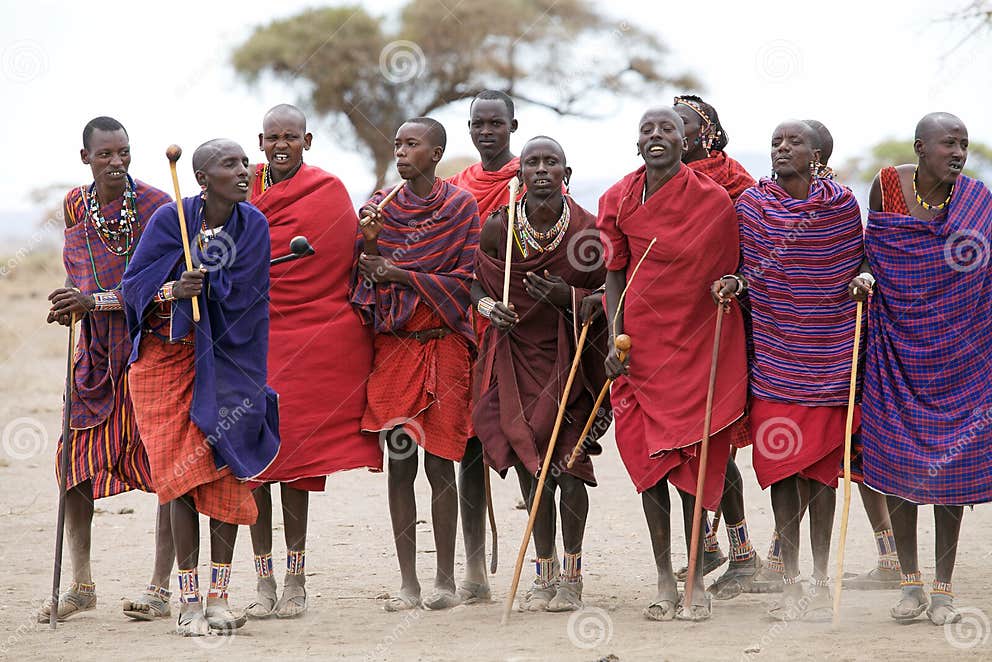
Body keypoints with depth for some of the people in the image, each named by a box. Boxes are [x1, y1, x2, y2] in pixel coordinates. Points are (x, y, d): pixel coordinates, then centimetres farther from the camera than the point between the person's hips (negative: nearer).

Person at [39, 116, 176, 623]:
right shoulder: (74, 206, 6)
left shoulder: (157, 206, -11)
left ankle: (160, 588, 2)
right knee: (75, 464, 4)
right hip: (97, 353, 5)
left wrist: (93, 301, -22)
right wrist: (70, 305, 2)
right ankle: (80, 585, 16)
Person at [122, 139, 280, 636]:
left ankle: (219, 596, 3)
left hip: (227, 361, 1)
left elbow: (242, 292, -8)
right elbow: (134, 282, -7)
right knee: (182, 474, -5)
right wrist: (172, 290, -24)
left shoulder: (253, 226, -1)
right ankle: (188, 600, 0)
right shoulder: (171, 219, -4)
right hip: (167, 355, -1)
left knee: (225, 471, -4)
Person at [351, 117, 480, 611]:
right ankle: (408, 582, 4)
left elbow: (465, 278, -5)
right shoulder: (383, 204, 9)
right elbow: (370, 277, 7)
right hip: (393, 344, 3)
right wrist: (369, 239, -11)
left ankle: (445, 578, 4)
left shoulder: (460, 205, 1)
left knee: (439, 462, -3)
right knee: (399, 463, 1)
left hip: (442, 343, -3)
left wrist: (402, 274, -13)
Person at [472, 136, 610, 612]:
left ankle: (571, 574, 6)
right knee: (531, 465, 3)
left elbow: (604, 297, -2)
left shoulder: (584, 231, -10)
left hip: (569, 355, -2)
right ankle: (545, 574, 15)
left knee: (568, 464, -7)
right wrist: (486, 305, -12)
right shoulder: (498, 228, -6)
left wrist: (567, 296, -21)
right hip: (517, 353, 2)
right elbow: (479, 283, 9)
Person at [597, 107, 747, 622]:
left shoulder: (713, 200, -3)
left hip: (698, 343, -2)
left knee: (695, 462, -1)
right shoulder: (618, 201, 3)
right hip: (641, 343, 2)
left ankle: (695, 579, 7)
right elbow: (614, 272, 5)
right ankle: (664, 579, 11)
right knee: (649, 461, 3)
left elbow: (728, 274, 6)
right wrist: (615, 339, -4)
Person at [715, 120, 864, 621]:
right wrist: (734, 283, -12)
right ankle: (791, 583, 7)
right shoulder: (752, 203, 1)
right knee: (780, 464, 0)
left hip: (829, 350, 0)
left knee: (822, 465, 2)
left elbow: (856, 264, 13)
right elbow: (752, 272, 9)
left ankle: (820, 580, 9)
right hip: (774, 351, 0)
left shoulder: (842, 203, 1)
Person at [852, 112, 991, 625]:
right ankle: (910, 580, 14)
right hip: (896, 346, 0)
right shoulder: (887, 186, -4)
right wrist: (864, 277, -10)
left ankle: (943, 587, 10)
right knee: (896, 457, 1)